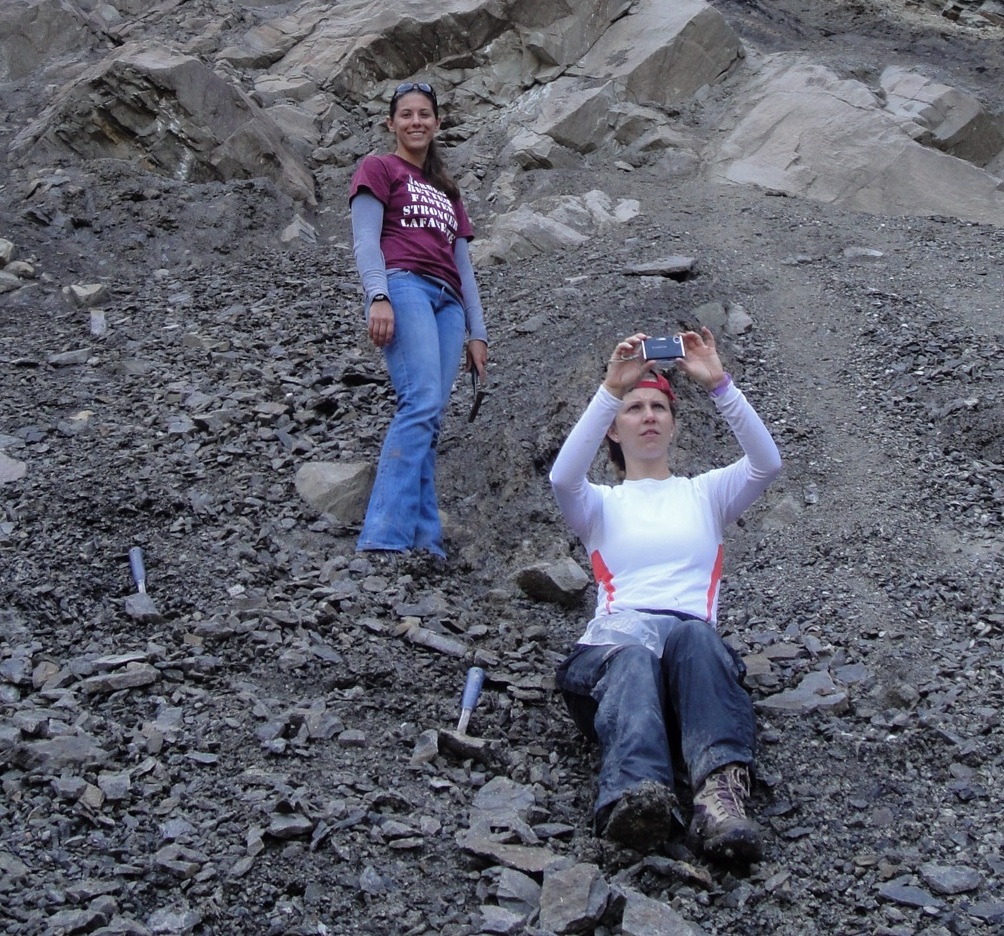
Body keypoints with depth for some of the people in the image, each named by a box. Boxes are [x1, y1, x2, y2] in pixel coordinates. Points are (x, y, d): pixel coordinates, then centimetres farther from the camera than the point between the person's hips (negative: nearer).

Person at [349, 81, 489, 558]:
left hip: (448, 301, 6)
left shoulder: (447, 190, 33)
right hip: (403, 285, -6)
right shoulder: (378, 168, 15)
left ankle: (424, 545, -15)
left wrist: (477, 331, 18)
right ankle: (383, 540, -34)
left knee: (428, 419, -8)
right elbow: (366, 239, 1)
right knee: (421, 403, -26)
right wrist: (377, 297, -16)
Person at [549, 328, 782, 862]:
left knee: (695, 638, -39)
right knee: (632, 658, -40)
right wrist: (611, 390, -7)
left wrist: (718, 384, -2)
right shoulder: (601, 505, 26)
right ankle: (635, 793, -69)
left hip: (694, 637, 1)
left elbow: (767, 463, 7)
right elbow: (563, 479, -1)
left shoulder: (705, 493, 29)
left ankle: (721, 790, -65)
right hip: (616, 636, 0)